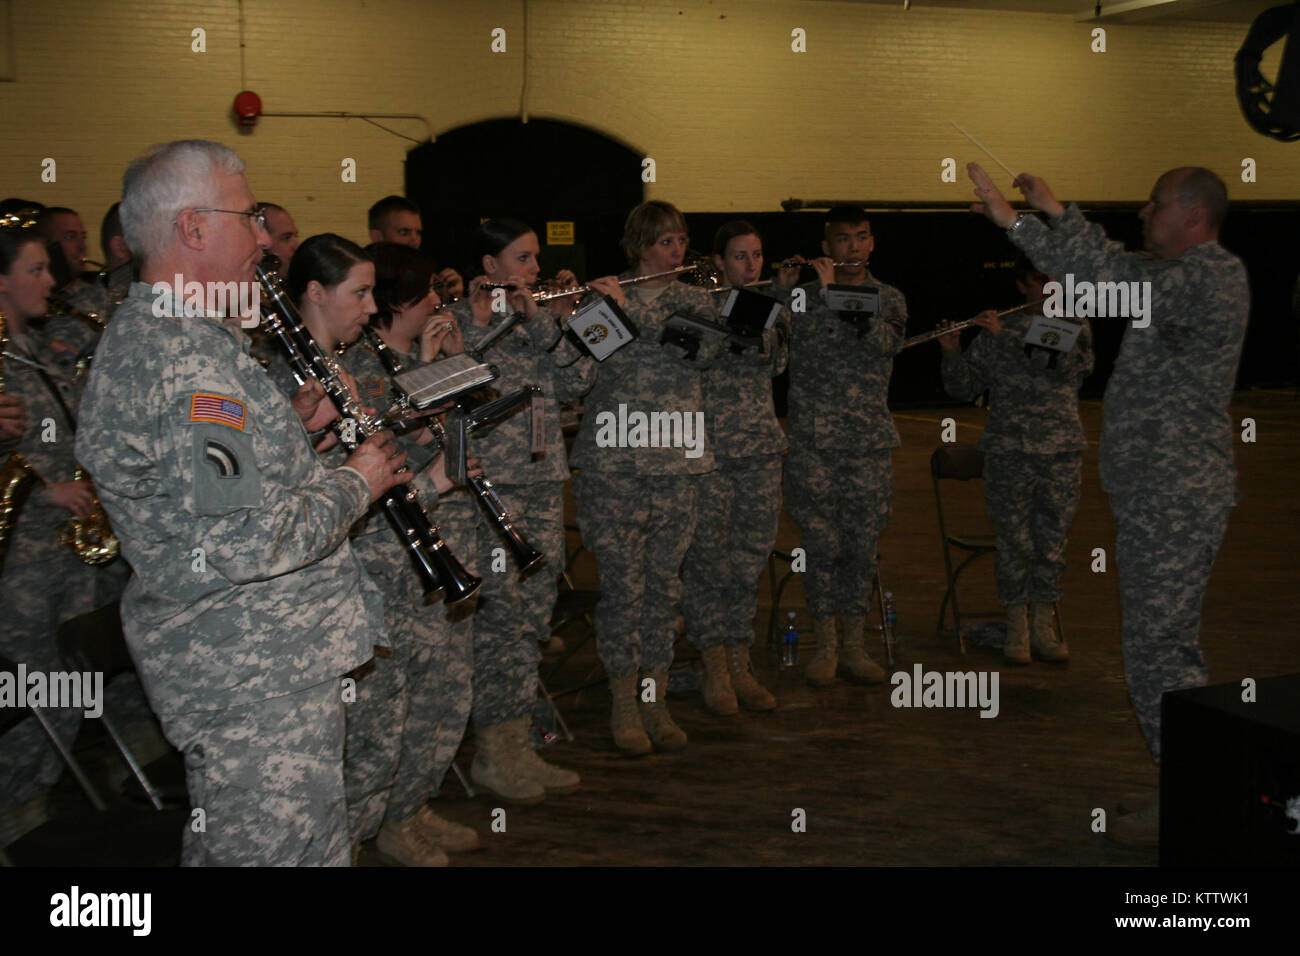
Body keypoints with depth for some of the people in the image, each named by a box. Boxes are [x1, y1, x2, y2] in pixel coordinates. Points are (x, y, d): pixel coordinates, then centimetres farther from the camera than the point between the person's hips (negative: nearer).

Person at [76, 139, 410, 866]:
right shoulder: (183, 355, -24)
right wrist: (356, 484, -14)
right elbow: (246, 543, -30)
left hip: (226, 663, 11)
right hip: (257, 681, -11)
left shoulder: (146, 334, 12)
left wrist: (293, 425, 10)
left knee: (225, 843, 23)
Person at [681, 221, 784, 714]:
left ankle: (740, 664, 18)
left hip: (762, 449, 5)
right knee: (708, 557, -1)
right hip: (709, 447, -4)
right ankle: (715, 669, 10)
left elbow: (777, 365, 0)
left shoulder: (773, 307, 11)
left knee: (752, 557, 8)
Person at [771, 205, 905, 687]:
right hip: (812, 442, -1)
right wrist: (782, 291, -16)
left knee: (862, 544, 6)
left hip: (869, 444, 1)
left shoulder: (889, 298, 7)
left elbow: (884, 341, -14)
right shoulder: (803, 294, 5)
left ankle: (854, 644, 16)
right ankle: (825, 644, 13)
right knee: (821, 544, 1)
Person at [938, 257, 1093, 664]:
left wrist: (1008, 337, -16)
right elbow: (964, 388, 8)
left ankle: (1043, 626, 13)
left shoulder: (1075, 327, 8)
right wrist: (953, 352, -11)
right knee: (1014, 540, -2)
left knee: (1053, 539, 3)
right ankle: (1016, 626, 7)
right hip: (1007, 450, -1)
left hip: (1062, 451, 1)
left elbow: (1068, 365, -13)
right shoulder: (995, 332, 8)